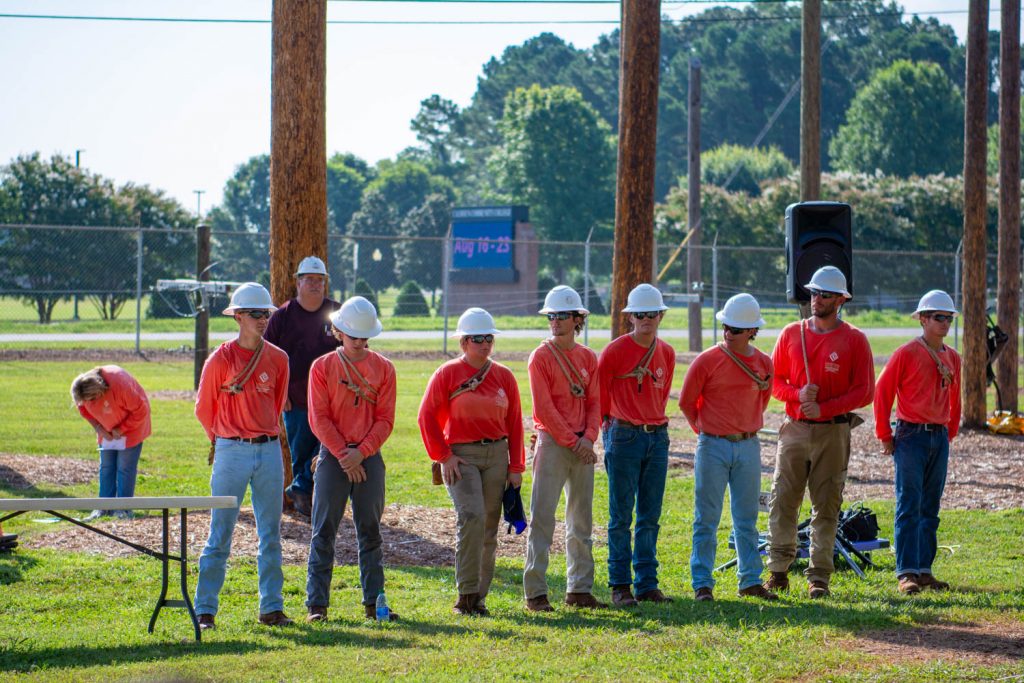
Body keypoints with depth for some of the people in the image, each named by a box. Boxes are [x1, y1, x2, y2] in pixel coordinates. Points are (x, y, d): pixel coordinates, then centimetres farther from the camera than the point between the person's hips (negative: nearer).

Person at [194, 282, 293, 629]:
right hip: (231, 453, -4)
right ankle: (205, 610, 2)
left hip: (269, 450, 4)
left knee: (271, 535, 7)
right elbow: (204, 409, 4)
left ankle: (272, 607, 13)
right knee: (220, 534, -2)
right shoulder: (221, 359, -6)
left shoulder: (278, 359, 5)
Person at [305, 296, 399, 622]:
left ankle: (374, 602, 10)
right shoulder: (322, 367, 1)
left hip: (369, 456, 2)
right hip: (332, 455, -2)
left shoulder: (383, 368, 5)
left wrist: (361, 452, -11)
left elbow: (385, 420, 1)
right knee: (324, 531, -3)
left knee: (370, 530, 5)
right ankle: (316, 604, -2)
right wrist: (343, 455, -11)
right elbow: (319, 419, -3)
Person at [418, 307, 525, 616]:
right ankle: (467, 594, -18)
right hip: (461, 456, -4)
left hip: (496, 455, 4)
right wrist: (443, 456, -7)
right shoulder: (447, 374, -1)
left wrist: (516, 467, 7)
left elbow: (514, 424, 11)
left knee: (488, 528, 5)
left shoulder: (504, 377, 9)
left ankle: (479, 597, 13)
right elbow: (427, 417, -1)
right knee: (471, 516, -21)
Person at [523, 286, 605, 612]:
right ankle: (535, 593, -7)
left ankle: (579, 589, 15)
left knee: (581, 519, 9)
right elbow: (544, 409, -10)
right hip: (552, 442, -5)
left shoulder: (588, 358, 11)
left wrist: (589, 437, -9)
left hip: (582, 445, 5)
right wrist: (572, 442, -13)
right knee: (543, 517, -7)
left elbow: (594, 402, 8)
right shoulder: (541, 357, -5)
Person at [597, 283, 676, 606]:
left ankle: (647, 584, 13)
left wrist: (654, 422, 14)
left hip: (657, 437, 5)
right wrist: (611, 424, 2)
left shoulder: (667, 353, 9)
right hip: (624, 436, -5)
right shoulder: (615, 351, -7)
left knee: (650, 516, 8)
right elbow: (599, 392, -2)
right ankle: (620, 585, 3)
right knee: (621, 515, -2)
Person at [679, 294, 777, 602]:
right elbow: (687, 402, 2)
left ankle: (751, 581, 17)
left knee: (747, 518, 10)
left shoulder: (763, 364, 3)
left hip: (748, 446, 4)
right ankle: (702, 584, 3)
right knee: (707, 518, -1)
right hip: (713, 446, -4)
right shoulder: (707, 361, -9)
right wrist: (705, 430, 8)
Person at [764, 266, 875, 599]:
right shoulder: (792, 334, 9)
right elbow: (773, 380, 10)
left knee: (826, 506, 1)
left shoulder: (854, 340, 0)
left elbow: (864, 392, -4)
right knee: (782, 501, -3)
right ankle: (778, 571, 3)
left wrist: (824, 409, -14)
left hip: (833, 431, -2)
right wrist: (797, 394, -11)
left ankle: (819, 577, 5)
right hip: (794, 430, 2)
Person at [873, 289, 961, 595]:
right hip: (911, 435, -6)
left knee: (930, 509, 9)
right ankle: (906, 573, -8)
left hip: (940, 438, 6)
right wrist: (884, 435, -5)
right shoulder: (906, 354, -8)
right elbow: (882, 392, -6)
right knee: (909, 506, -8)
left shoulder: (952, 358, 11)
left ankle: (924, 569, 15)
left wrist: (950, 432, 15)